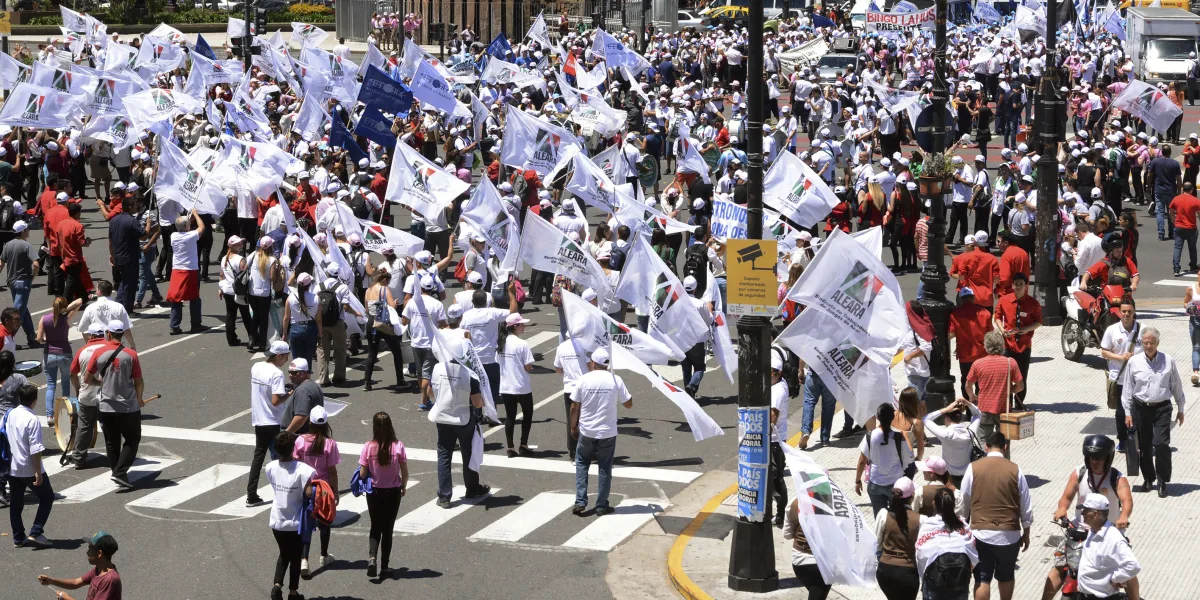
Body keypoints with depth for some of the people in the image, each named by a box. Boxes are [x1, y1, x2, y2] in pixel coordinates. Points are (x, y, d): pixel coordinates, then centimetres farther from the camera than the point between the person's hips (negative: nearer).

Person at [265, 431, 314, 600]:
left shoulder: (270, 468, -9)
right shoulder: (303, 470, -24)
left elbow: (274, 486, 4)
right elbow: (309, 494, -28)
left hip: (277, 521, 3)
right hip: (296, 522, -3)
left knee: (283, 554, 23)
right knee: (295, 557, 17)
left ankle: (277, 585, 5)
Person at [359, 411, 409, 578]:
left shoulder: (369, 447, -15)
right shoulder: (398, 447, -13)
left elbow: (362, 474, -10)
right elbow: (405, 472, -7)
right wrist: (403, 487, 12)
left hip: (374, 492, 0)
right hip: (393, 492, 0)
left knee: (375, 527, 15)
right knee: (388, 528, 13)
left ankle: (372, 558, -9)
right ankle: (384, 566, 17)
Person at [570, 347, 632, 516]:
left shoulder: (584, 380, -8)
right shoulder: (616, 380, -8)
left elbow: (574, 407, -4)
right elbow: (628, 404, 0)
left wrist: (573, 426, 11)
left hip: (586, 432, 0)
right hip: (608, 433, 0)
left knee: (582, 464, 16)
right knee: (605, 468, 11)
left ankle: (580, 502, 8)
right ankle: (601, 506, 13)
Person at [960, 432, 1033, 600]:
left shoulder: (973, 468, -5)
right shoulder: (1014, 469, -4)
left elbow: (964, 501, 3)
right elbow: (1026, 506, 2)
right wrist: (1026, 533, 14)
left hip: (981, 532, -1)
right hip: (1010, 533, 1)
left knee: (982, 579, 2)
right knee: (1006, 576, 19)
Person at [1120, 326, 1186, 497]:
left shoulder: (1168, 361, -2)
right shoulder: (1133, 362, -2)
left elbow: (1176, 386, 7)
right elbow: (1127, 388, 4)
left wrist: (1180, 409, 11)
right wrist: (1128, 412, 2)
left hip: (1162, 408, -1)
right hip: (1141, 408, 1)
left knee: (1162, 444, -12)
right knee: (1144, 446, 8)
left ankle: (1162, 481, -1)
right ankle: (1148, 478, 26)